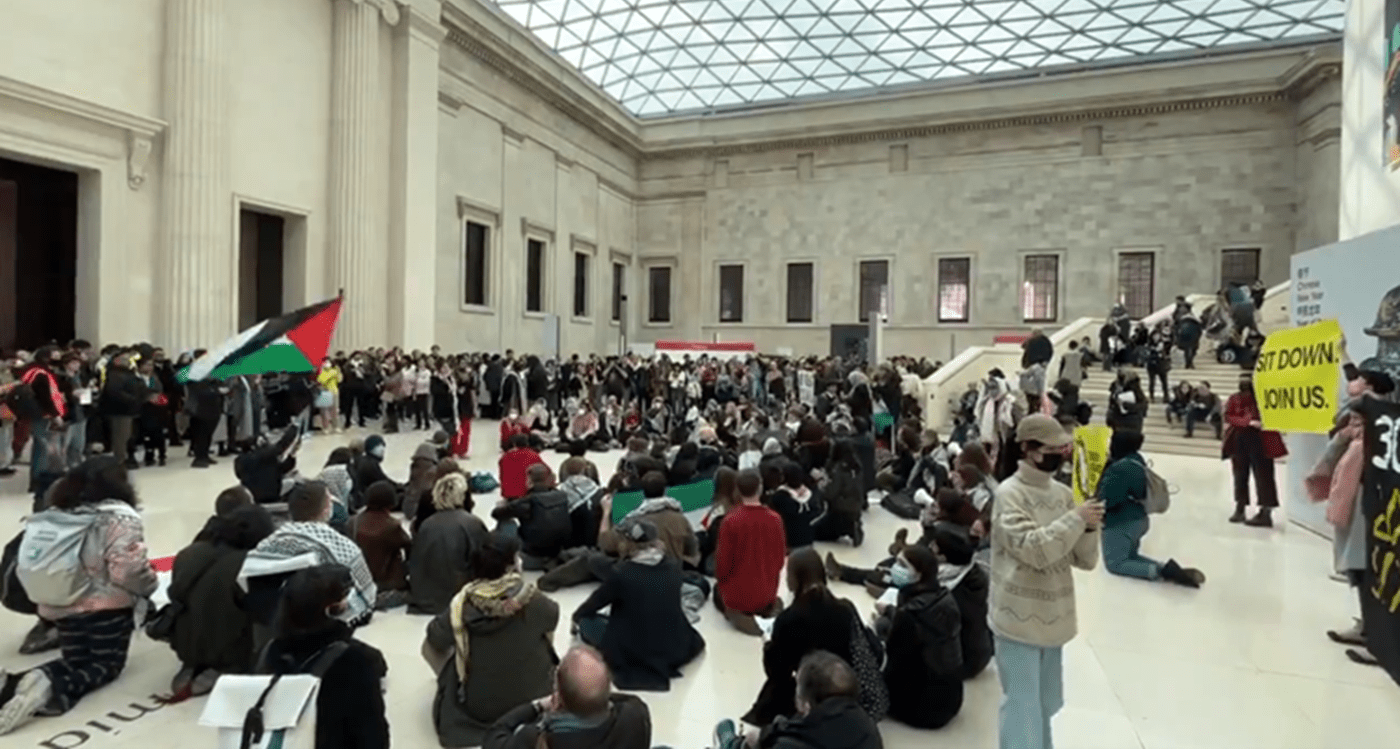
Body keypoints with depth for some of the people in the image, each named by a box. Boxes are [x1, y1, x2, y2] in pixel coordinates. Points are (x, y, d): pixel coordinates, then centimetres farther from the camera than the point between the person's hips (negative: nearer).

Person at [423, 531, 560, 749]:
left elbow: (430, 647, -1)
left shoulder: (460, 606, -19)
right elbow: (549, 640, 1)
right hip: (534, 700, -1)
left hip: (477, 709, 1)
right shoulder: (535, 602, -20)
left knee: (438, 647, 21)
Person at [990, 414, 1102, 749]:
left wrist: (1089, 528, -12)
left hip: (1053, 618, 7)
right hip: (1020, 619, -7)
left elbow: (1085, 560, 6)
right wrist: (1076, 519, -21)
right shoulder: (1009, 493, -14)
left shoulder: (1063, 493, 6)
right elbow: (1034, 550, -26)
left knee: (1045, 705, 21)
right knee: (1023, 709, -1)